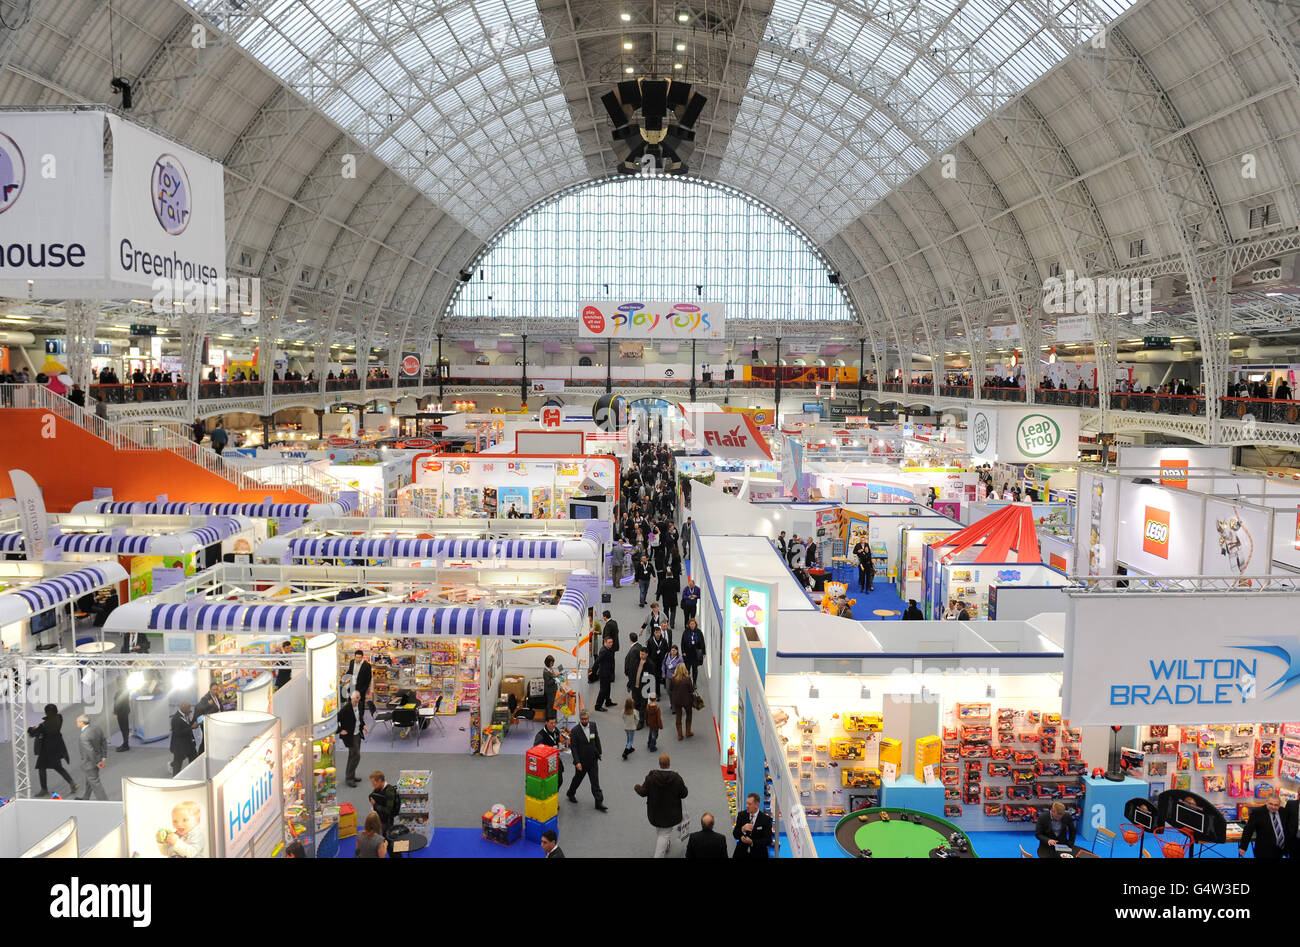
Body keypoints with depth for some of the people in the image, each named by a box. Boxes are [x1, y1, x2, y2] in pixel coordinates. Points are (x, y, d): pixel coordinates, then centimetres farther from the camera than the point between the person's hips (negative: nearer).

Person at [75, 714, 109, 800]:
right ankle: (84, 798, 46)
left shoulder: (83, 736, -31)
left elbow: (90, 751, -31)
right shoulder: (96, 728, -4)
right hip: (98, 758, 8)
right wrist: (104, 758, 6)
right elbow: (104, 743, 2)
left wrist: (96, 763, -18)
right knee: (88, 779, 27)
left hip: (89, 761, -8)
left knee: (94, 782, 9)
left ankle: (104, 801, 20)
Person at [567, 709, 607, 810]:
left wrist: (599, 753, 12)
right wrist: (577, 762, -22)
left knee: (595, 782, 4)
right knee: (578, 779, 18)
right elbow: (573, 747, -16)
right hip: (581, 761, -3)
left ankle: (599, 803, 8)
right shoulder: (575, 731, -17)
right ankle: (571, 794, 44)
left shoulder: (593, 726, -4)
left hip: (593, 760, 3)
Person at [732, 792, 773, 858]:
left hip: (758, 855, -2)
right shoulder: (741, 815, -2)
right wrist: (742, 829, -22)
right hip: (741, 853, 2)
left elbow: (768, 840, -13)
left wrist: (752, 842, -24)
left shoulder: (766, 819, -10)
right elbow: (735, 835, -2)